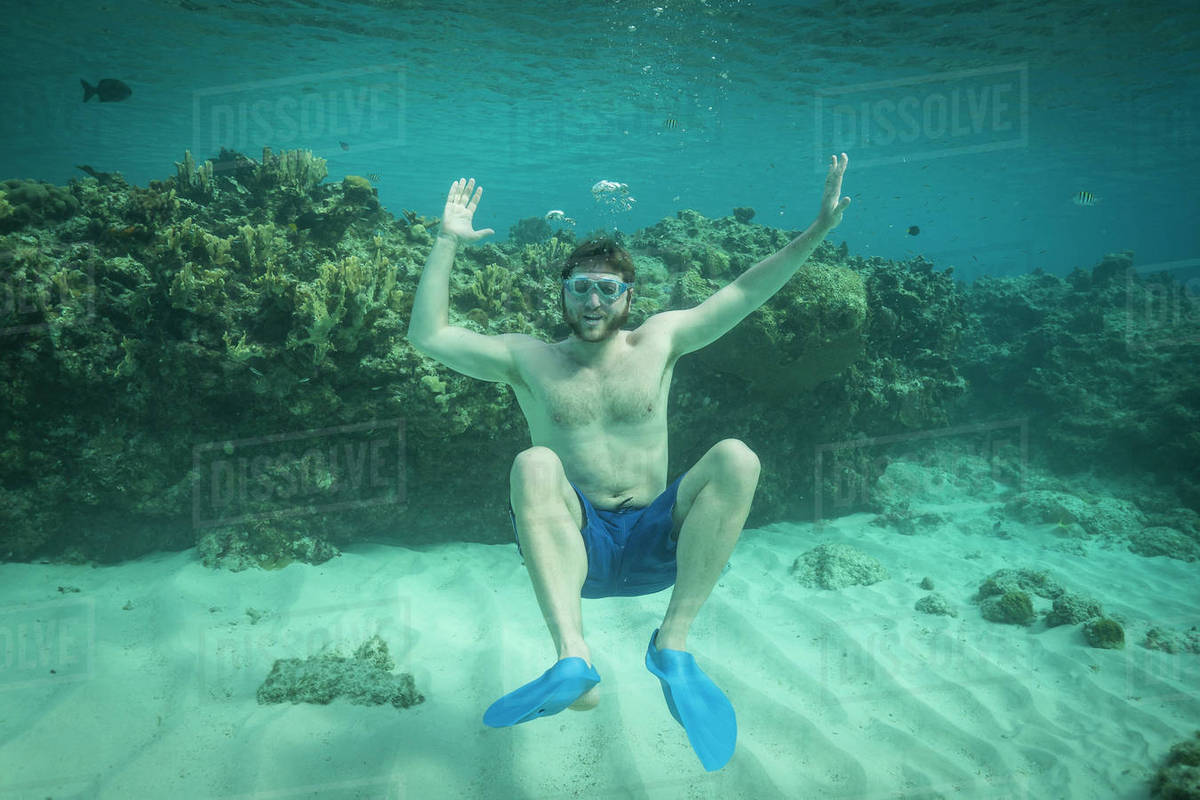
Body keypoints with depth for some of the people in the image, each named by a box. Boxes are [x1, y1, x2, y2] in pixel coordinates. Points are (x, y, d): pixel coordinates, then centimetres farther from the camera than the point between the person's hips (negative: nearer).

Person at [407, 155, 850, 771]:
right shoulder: (528, 358, 8)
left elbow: (742, 295, 8)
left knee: (736, 459, -24)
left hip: (655, 543, 2)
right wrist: (447, 242, -2)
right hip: (572, 545, -1)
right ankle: (573, 657, -46)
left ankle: (673, 643, -27)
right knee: (534, 465, -33)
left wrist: (816, 232, 0)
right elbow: (428, 336, 1)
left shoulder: (659, 341, 12)